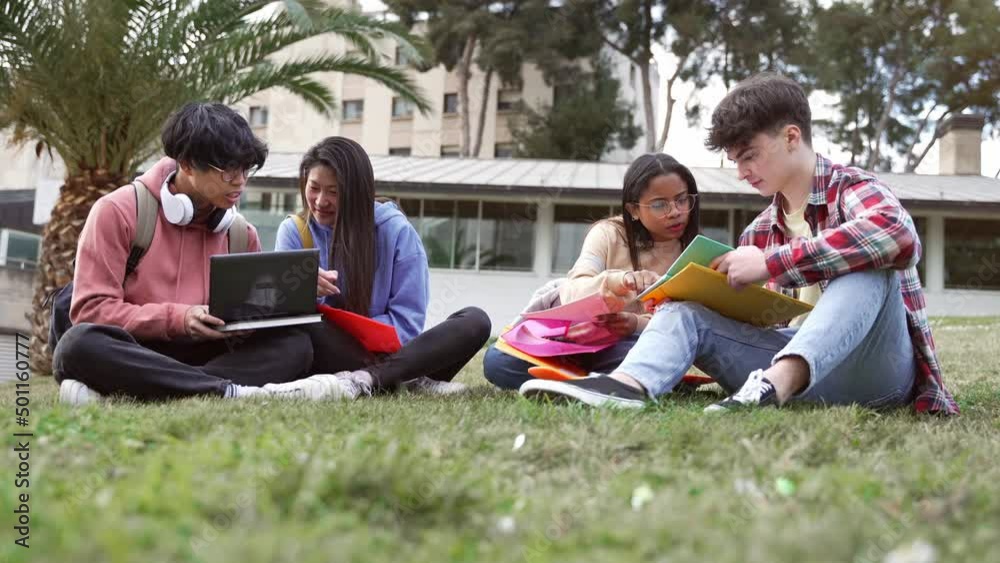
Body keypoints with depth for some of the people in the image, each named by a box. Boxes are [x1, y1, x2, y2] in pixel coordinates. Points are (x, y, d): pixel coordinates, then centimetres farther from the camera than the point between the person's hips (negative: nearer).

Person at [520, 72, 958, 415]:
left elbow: (898, 235, -29)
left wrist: (771, 263, -28)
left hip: (869, 368, -5)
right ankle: (629, 383, -41)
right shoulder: (759, 232, 14)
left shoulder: (853, 188, -5)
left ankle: (775, 384, -54)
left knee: (867, 266, -31)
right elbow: (749, 318, 14)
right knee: (685, 310, -8)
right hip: (797, 364, 5)